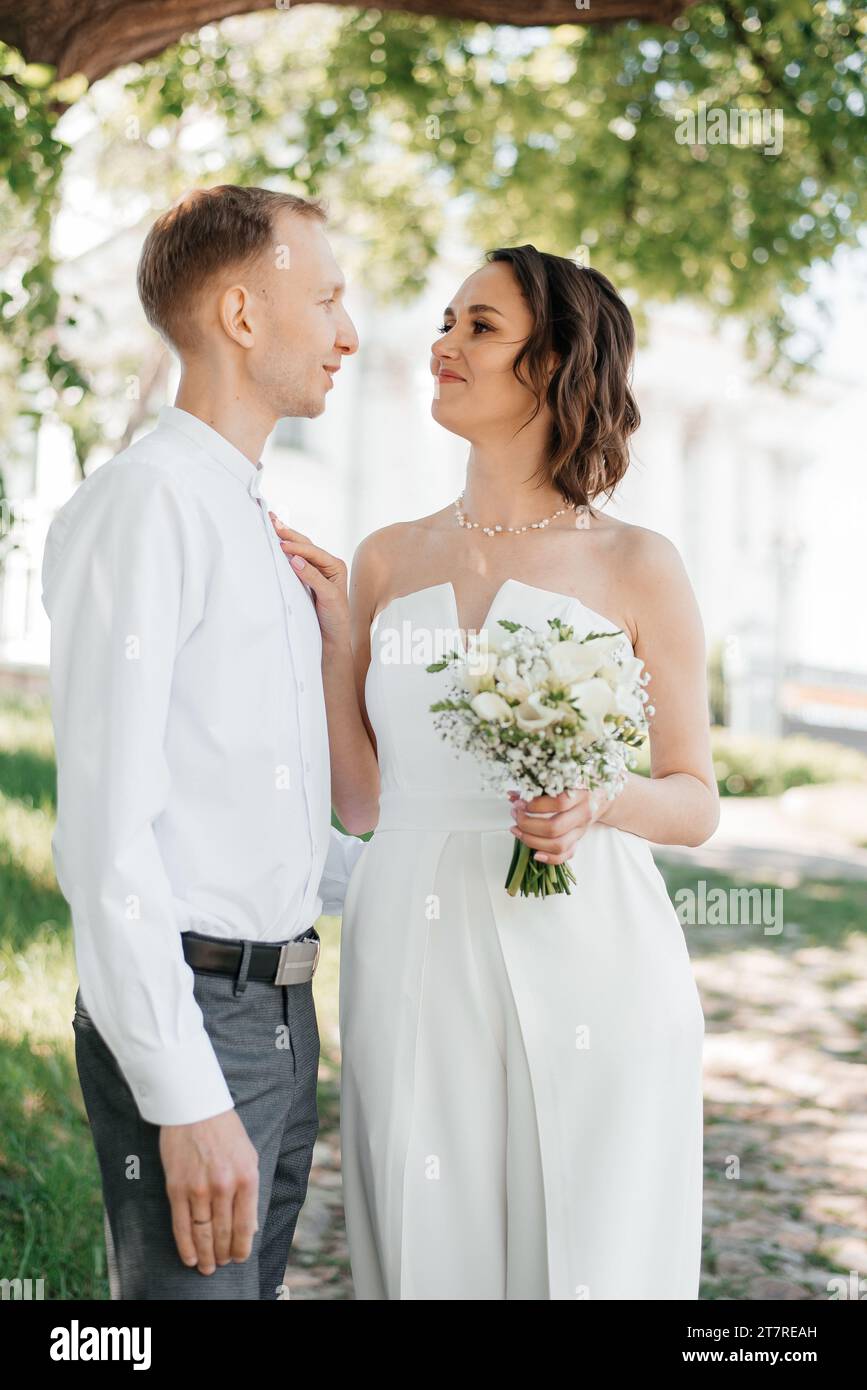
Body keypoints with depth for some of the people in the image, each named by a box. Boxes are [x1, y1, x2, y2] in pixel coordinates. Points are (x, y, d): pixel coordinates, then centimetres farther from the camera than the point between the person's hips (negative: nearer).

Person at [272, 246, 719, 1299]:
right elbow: (361, 802, 9)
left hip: (581, 963, -3)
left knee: (586, 1254, 3)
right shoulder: (389, 561, 9)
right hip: (412, 963, 3)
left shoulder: (637, 568, 0)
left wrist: (601, 805, -15)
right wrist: (335, 636, 1)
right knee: (429, 1253, 10)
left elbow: (696, 801, 4)